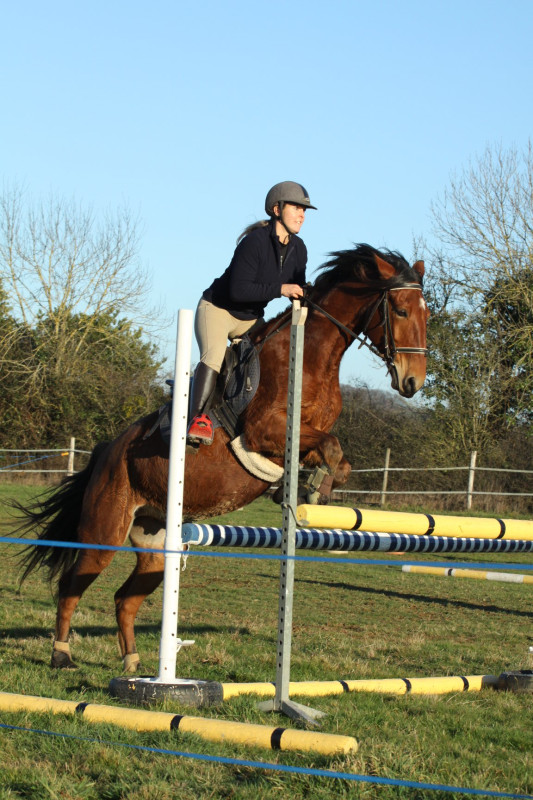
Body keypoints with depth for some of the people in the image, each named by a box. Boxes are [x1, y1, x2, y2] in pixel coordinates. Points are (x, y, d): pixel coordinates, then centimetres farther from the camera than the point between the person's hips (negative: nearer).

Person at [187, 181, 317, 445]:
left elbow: (298, 292, 10)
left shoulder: (298, 249, -1)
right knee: (214, 354, -32)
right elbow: (238, 290, -31)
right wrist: (279, 289, -34)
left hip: (251, 319, 8)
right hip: (217, 309, -8)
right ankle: (198, 418, -38)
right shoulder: (255, 242, -25)